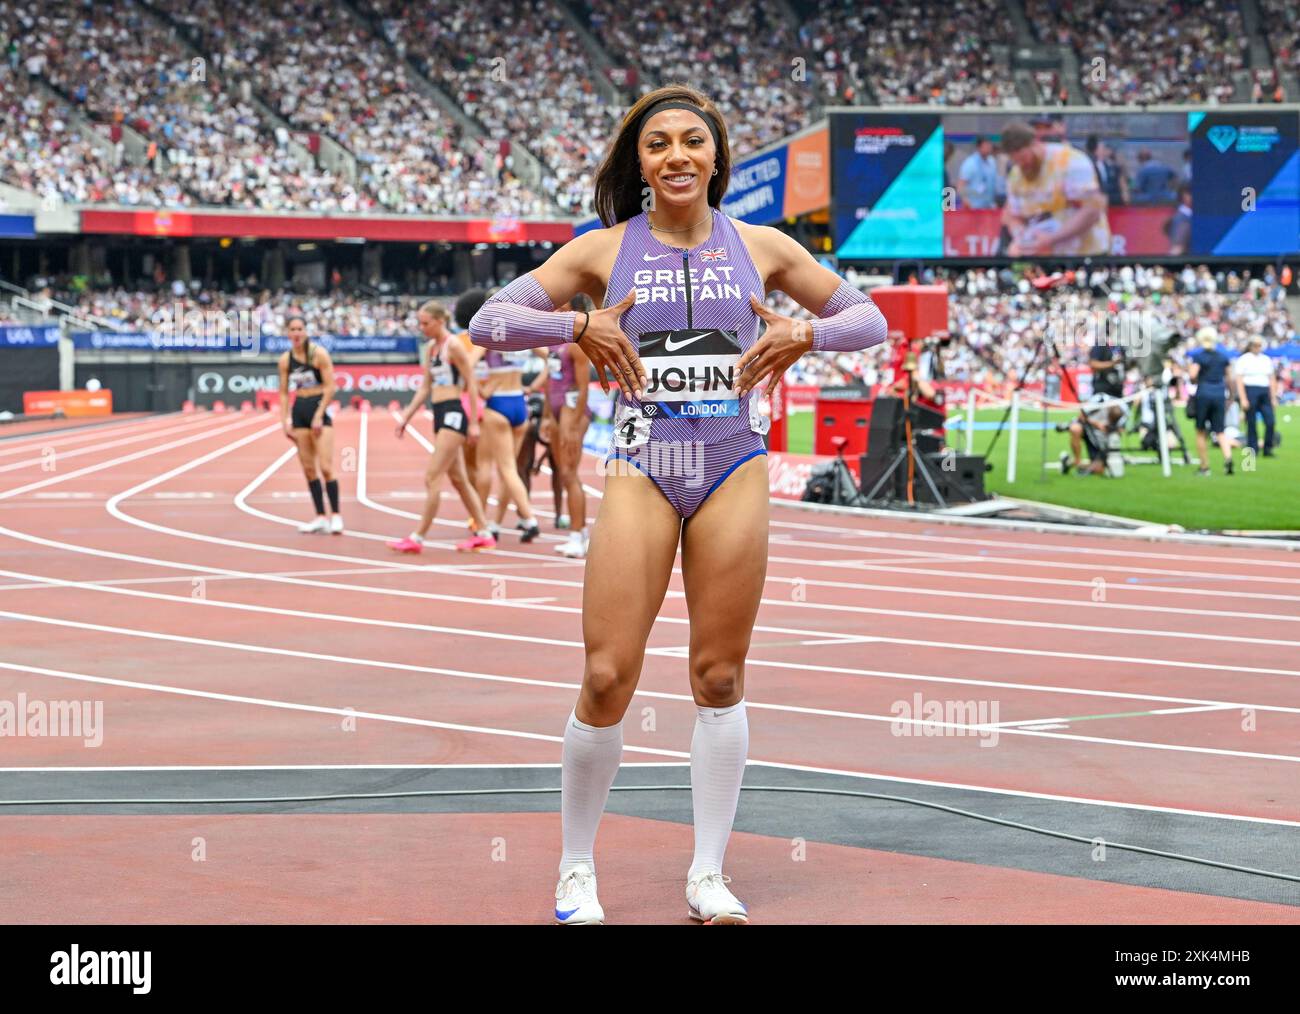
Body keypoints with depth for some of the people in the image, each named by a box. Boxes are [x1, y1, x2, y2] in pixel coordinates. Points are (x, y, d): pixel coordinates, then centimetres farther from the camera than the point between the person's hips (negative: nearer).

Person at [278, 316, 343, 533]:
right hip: (299, 411, 5)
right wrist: (285, 421, 2)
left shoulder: (318, 354, -9)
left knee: (325, 467, -12)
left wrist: (319, 416, -15)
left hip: (319, 408, -5)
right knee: (308, 468, 4)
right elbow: (284, 393, 11)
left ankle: (335, 515, -3)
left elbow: (330, 387, -10)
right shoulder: (285, 360, 6)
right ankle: (320, 517, 9)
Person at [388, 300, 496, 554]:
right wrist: (406, 417, 14)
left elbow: (471, 385, -12)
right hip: (440, 416, 9)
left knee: (432, 477, -10)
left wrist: (474, 423, -15)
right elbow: (424, 388, 19)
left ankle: (418, 538, -8)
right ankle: (483, 533, 18)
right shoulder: (430, 348, 14)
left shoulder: (453, 345, -11)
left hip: (454, 414, -9)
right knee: (458, 479, 12)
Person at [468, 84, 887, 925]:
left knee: (720, 677, 4)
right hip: (641, 472, -1)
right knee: (608, 679, -6)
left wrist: (805, 332, -8)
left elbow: (869, 319, 11)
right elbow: (489, 323, 0)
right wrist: (579, 326, -16)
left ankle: (710, 876, 14)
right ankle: (577, 869, 10)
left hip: (735, 473, 1)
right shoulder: (604, 250, 3)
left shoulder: (759, 246, 6)